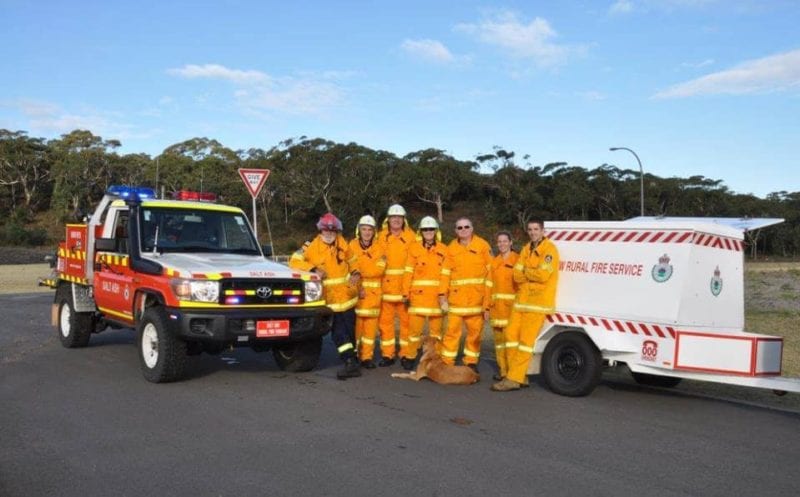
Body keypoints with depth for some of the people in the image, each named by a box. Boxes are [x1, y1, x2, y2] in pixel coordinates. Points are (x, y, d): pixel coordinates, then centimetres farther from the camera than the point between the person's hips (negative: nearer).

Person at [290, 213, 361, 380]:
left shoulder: (342, 245, 2)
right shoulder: (312, 247, -12)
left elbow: (351, 261, 18)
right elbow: (294, 260, -17)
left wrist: (355, 273, -1)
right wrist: (313, 269, -27)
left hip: (347, 296, 4)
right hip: (330, 300, -4)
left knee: (349, 330, 14)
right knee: (338, 332, -10)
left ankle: (352, 361, 28)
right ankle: (351, 363, -10)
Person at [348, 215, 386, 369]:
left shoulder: (379, 248, 7)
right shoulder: (352, 246, 2)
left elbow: (379, 270, -6)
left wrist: (361, 271, -15)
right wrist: (357, 287, -14)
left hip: (373, 291, 2)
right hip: (355, 289, -2)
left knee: (371, 324, 2)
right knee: (355, 322, -1)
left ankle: (367, 357, 9)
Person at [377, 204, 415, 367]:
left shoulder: (410, 237, 2)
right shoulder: (381, 237, 8)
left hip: (405, 286, -2)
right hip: (386, 286, 2)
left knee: (406, 320, 4)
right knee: (385, 320, 5)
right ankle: (388, 354, 13)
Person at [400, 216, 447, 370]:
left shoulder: (443, 250, 7)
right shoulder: (414, 248, 2)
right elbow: (408, 271, 0)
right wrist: (406, 292, -5)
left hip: (437, 294, 2)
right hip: (419, 293, -2)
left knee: (436, 327, 8)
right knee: (415, 326, -3)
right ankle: (408, 356, 12)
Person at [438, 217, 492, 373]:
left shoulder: (483, 245, 1)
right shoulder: (451, 248, 8)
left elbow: (490, 271, -1)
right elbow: (446, 273, 6)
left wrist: (488, 298, -6)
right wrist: (442, 294, -2)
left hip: (476, 297, -1)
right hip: (456, 297, 1)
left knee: (475, 331, 7)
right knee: (452, 330, 0)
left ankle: (471, 362, 21)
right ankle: (447, 362, 9)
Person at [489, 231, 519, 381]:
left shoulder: (517, 260, -2)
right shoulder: (494, 261, 16)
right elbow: (490, 284, 15)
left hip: (512, 304, -6)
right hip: (496, 305, 6)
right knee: (499, 337, 8)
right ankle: (502, 370, 16)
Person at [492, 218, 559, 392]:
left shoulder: (549, 249, -9)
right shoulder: (526, 250, 14)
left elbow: (543, 275, -20)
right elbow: (517, 275, 5)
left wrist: (525, 271, -5)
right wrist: (532, 273, -12)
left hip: (538, 302, -8)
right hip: (521, 299, 8)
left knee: (526, 340, -8)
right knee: (512, 334, 6)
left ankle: (514, 379, -6)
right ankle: (519, 375, 16)